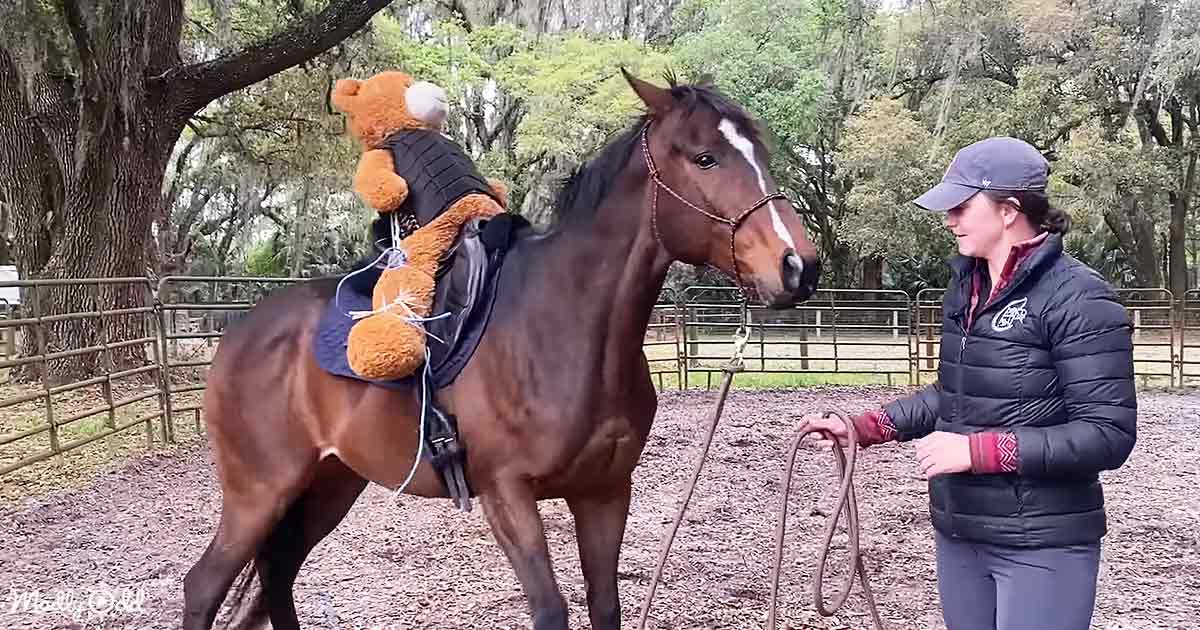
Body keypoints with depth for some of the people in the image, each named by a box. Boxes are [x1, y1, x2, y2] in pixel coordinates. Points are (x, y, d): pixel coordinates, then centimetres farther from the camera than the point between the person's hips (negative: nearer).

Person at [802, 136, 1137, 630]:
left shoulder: (1078, 299, -17)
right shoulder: (964, 289, 7)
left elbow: (1108, 435, -20)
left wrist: (977, 450, -24)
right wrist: (862, 428, 5)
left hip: (1042, 545, -7)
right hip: (957, 533, 7)